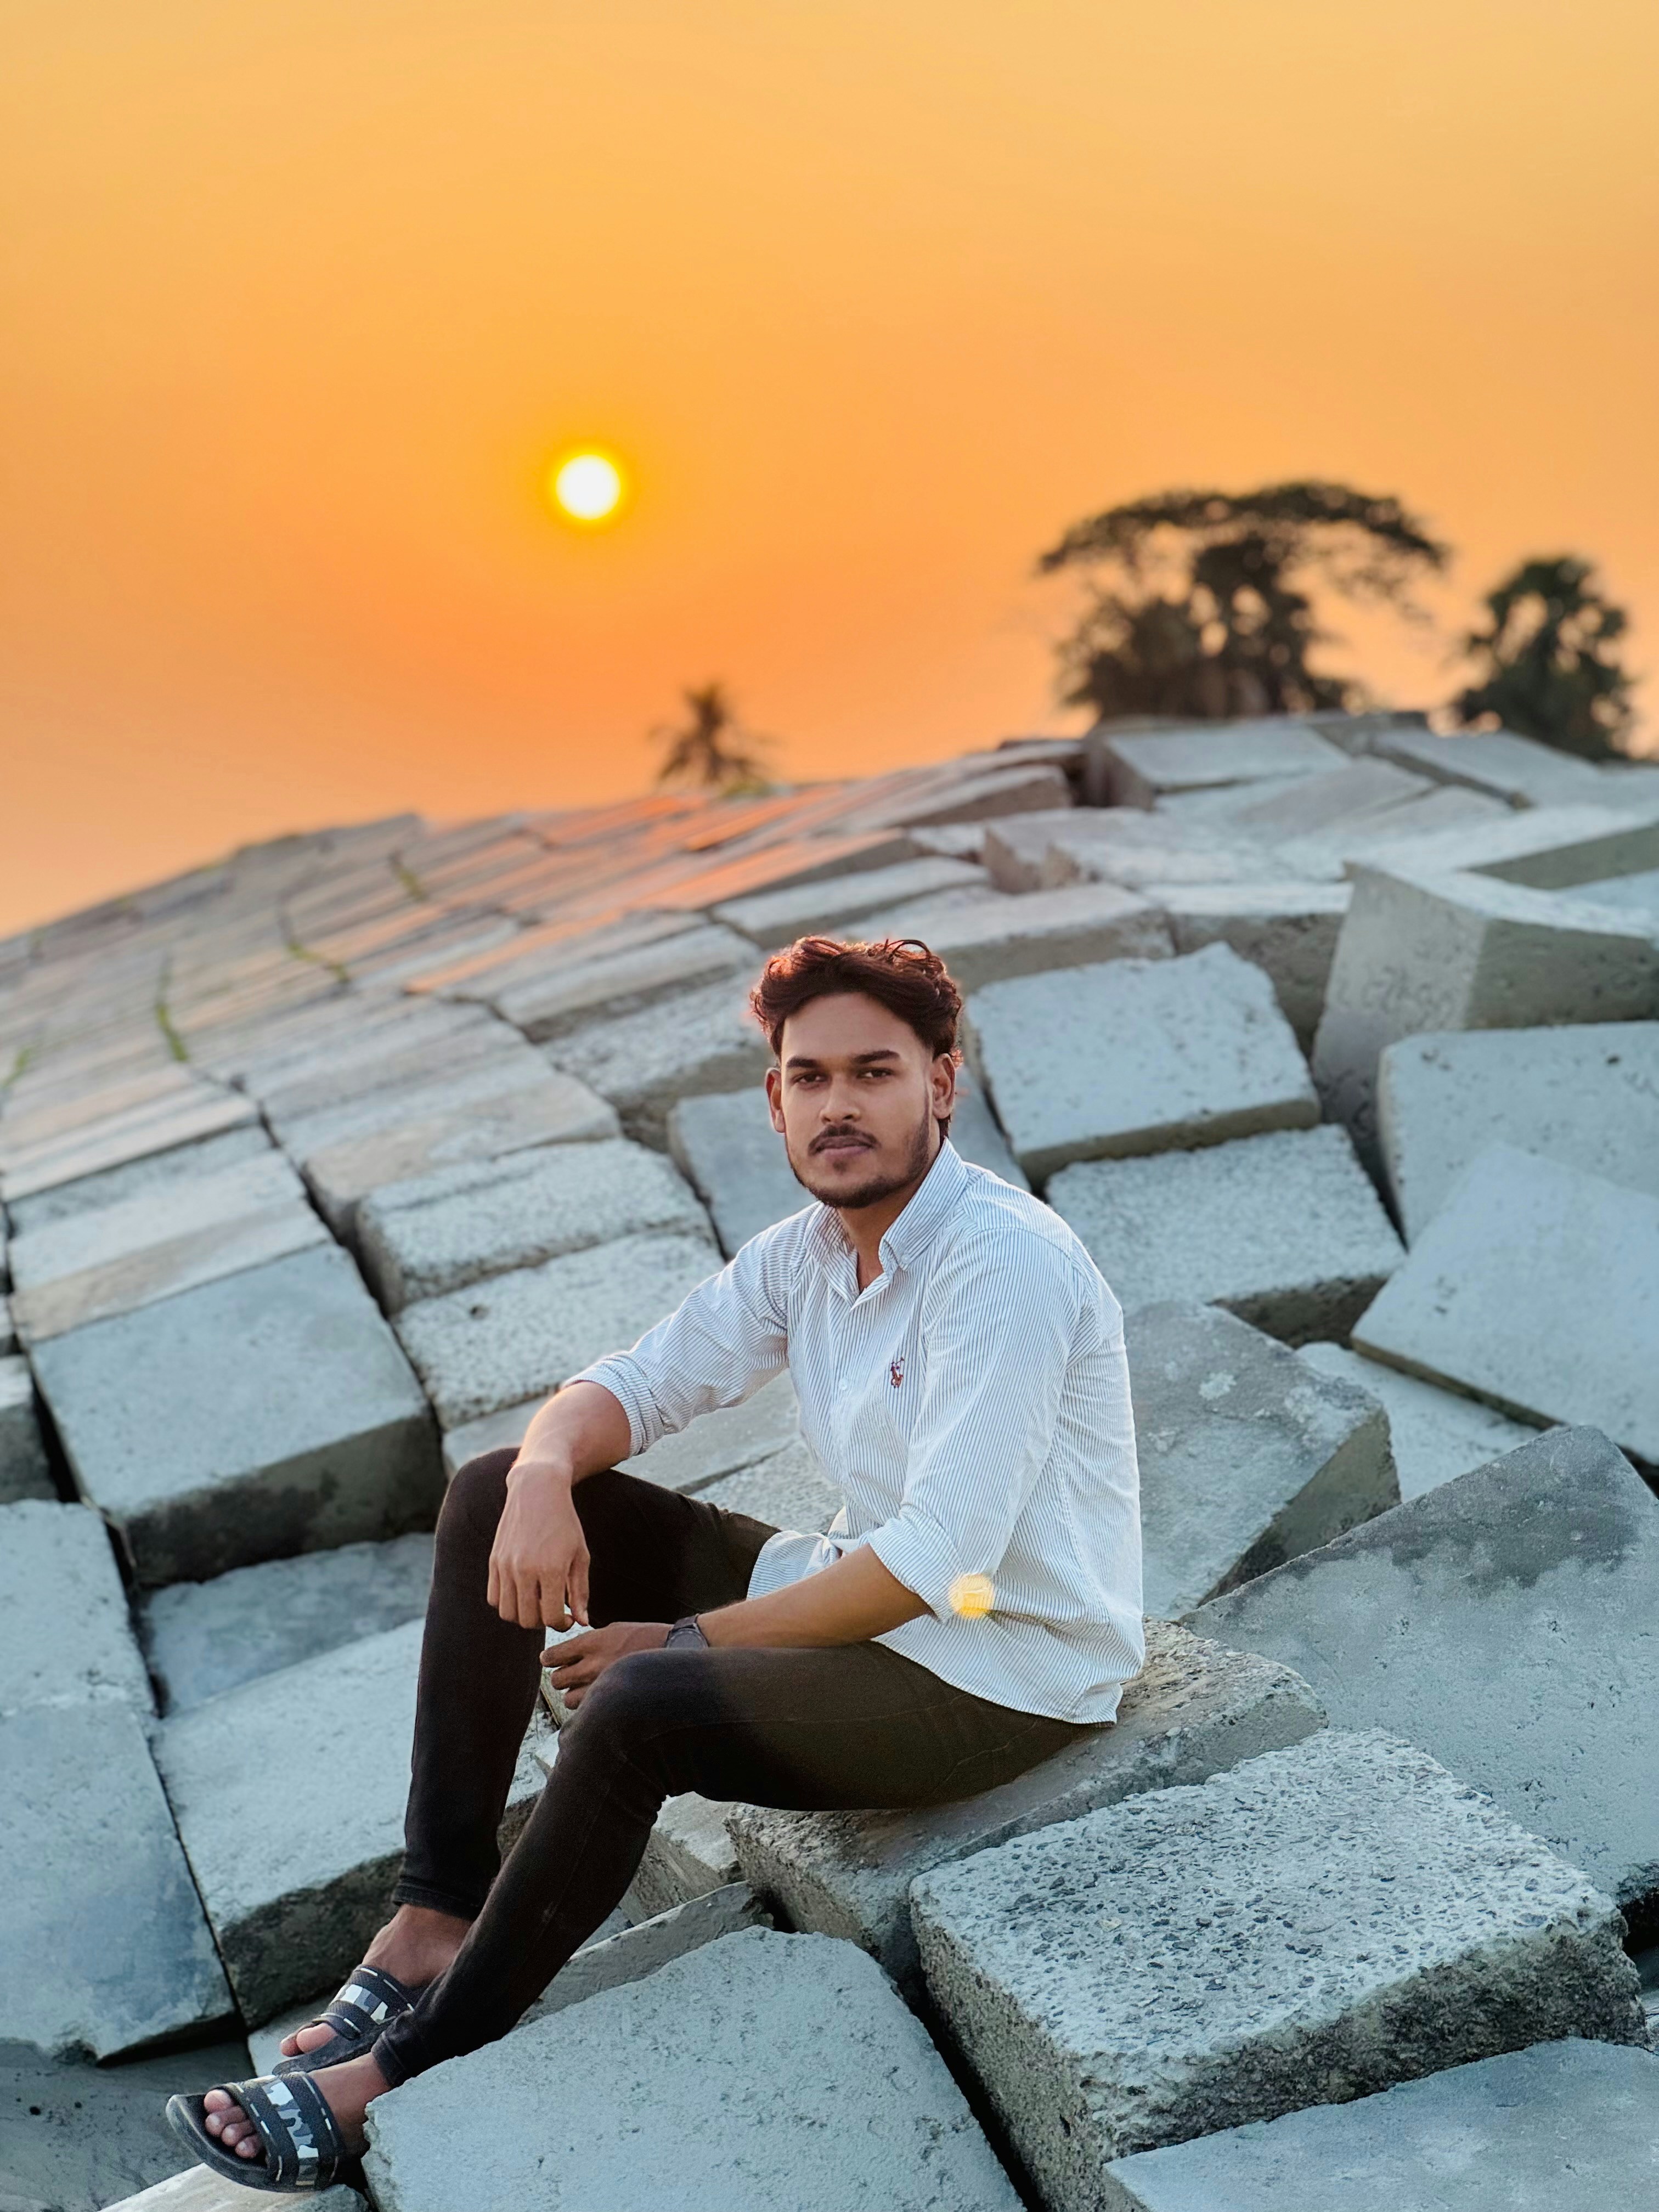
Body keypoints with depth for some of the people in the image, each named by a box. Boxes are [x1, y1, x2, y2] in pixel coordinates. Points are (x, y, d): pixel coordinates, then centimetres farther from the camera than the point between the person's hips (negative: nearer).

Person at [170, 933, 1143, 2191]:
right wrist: (546, 1476, -18)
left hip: (1003, 1669, -9)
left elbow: (936, 1560, -28)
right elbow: (637, 1383, 6)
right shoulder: (807, 1252, 3)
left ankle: (408, 2069, -12)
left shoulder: (1005, 1264, -23)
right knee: (496, 1496, 0)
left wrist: (682, 1642, -21)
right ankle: (437, 1923, -2)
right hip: (872, 1597, 9)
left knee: (641, 1708, -33)